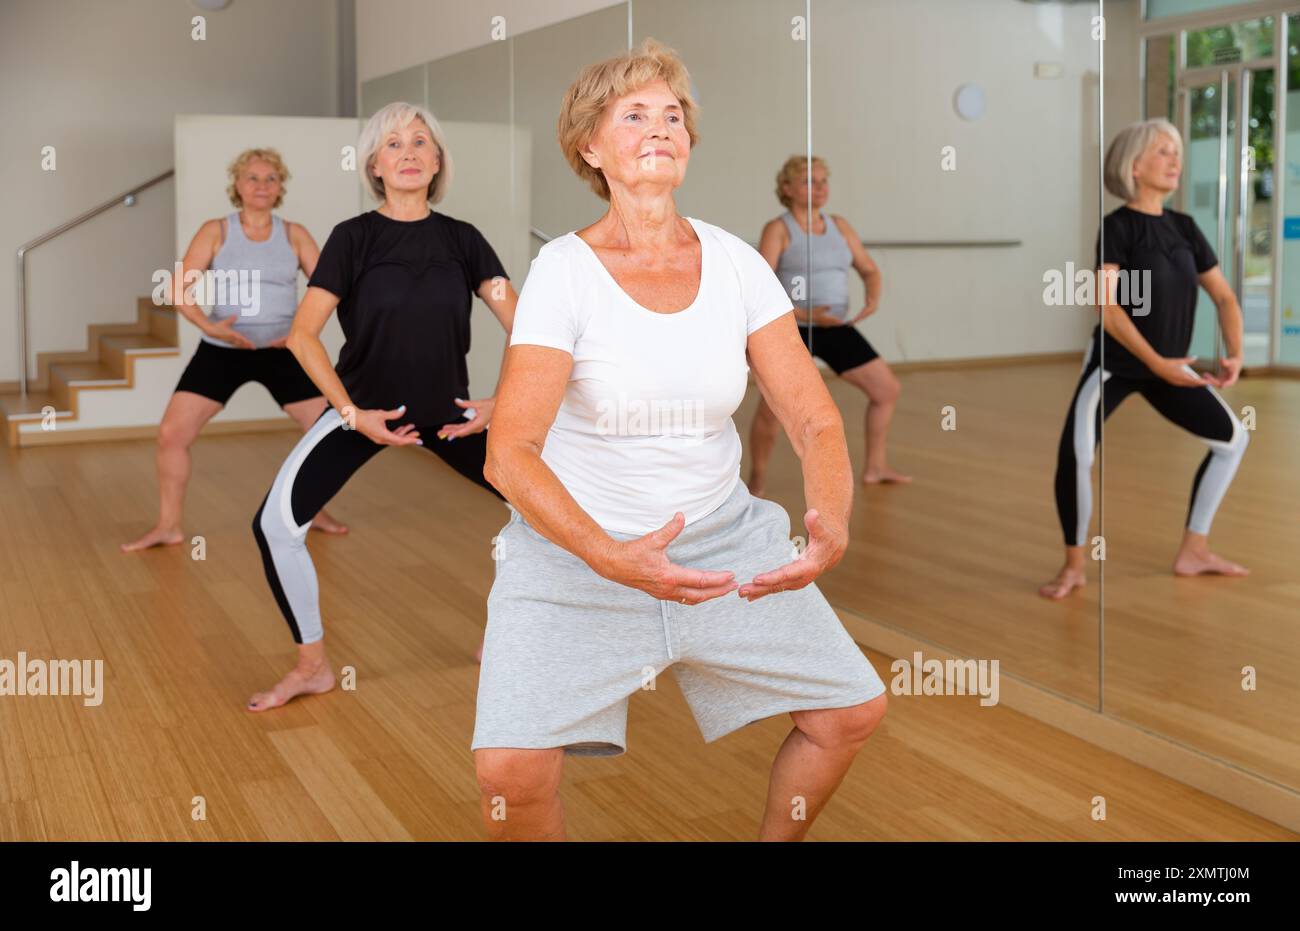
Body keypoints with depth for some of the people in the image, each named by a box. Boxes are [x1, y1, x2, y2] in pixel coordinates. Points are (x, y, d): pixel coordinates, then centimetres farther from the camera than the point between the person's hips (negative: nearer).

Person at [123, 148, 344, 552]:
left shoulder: (294, 234, 2)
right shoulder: (215, 231, -2)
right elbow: (180, 290, -9)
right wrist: (209, 326, -25)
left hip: (281, 352, 1)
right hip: (221, 351, -1)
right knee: (172, 433, -10)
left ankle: (313, 511, 19)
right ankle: (168, 527, 6)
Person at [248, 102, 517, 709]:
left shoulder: (462, 240, -1)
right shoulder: (354, 237, -8)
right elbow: (303, 334, -13)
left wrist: (503, 399, -15)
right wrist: (352, 414, -18)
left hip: (448, 410, 3)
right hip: (364, 409, -2)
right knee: (276, 522, -20)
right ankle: (313, 666, 0)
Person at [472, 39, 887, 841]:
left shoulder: (735, 263, -3)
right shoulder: (565, 269, -14)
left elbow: (816, 420, -6)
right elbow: (509, 454, -20)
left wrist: (834, 527, -26)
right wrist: (613, 558, -35)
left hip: (721, 532, 4)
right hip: (576, 547, -4)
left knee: (855, 711, 1)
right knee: (510, 771, -21)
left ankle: (779, 839, 29)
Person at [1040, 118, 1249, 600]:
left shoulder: (1184, 227, 5)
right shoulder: (1117, 225, -13)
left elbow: (1224, 296, 8)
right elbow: (1107, 305, -23)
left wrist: (1235, 355, -7)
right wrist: (1156, 362, -28)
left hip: (1169, 367, 7)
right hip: (1114, 362, -7)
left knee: (1233, 436, 12)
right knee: (1074, 451, -27)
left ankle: (1192, 551, 21)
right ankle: (1074, 566, -9)